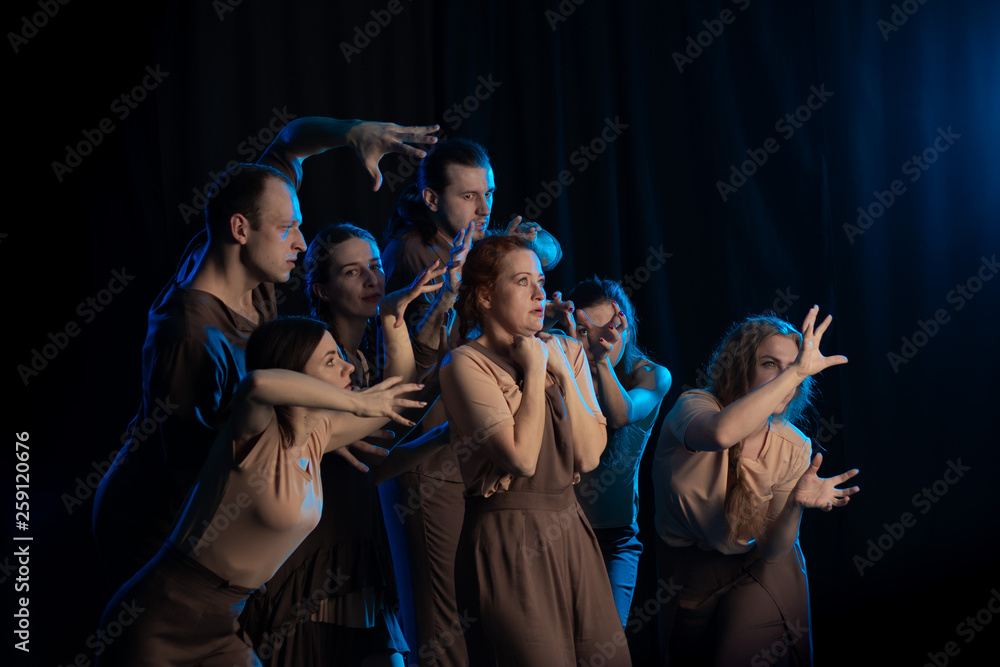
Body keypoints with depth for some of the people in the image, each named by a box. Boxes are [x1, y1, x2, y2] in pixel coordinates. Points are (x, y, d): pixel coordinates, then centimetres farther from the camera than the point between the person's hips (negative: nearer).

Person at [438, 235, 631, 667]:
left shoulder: (565, 352, 11)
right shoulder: (466, 364, -8)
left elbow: (589, 456, 1)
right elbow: (521, 457, -18)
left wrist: (563, 373, -4)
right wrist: (534, 371, -10)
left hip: (569, 529, 6)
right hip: (508, 539, -6)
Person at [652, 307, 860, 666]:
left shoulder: (794, 449, -15)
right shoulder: (693, 406, -23)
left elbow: (771, 550, -16)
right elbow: (721, 433, -51)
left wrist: (797, 503, -35)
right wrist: (797, 369, -50)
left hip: (755, 572, 1)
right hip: (686, 574, 0)